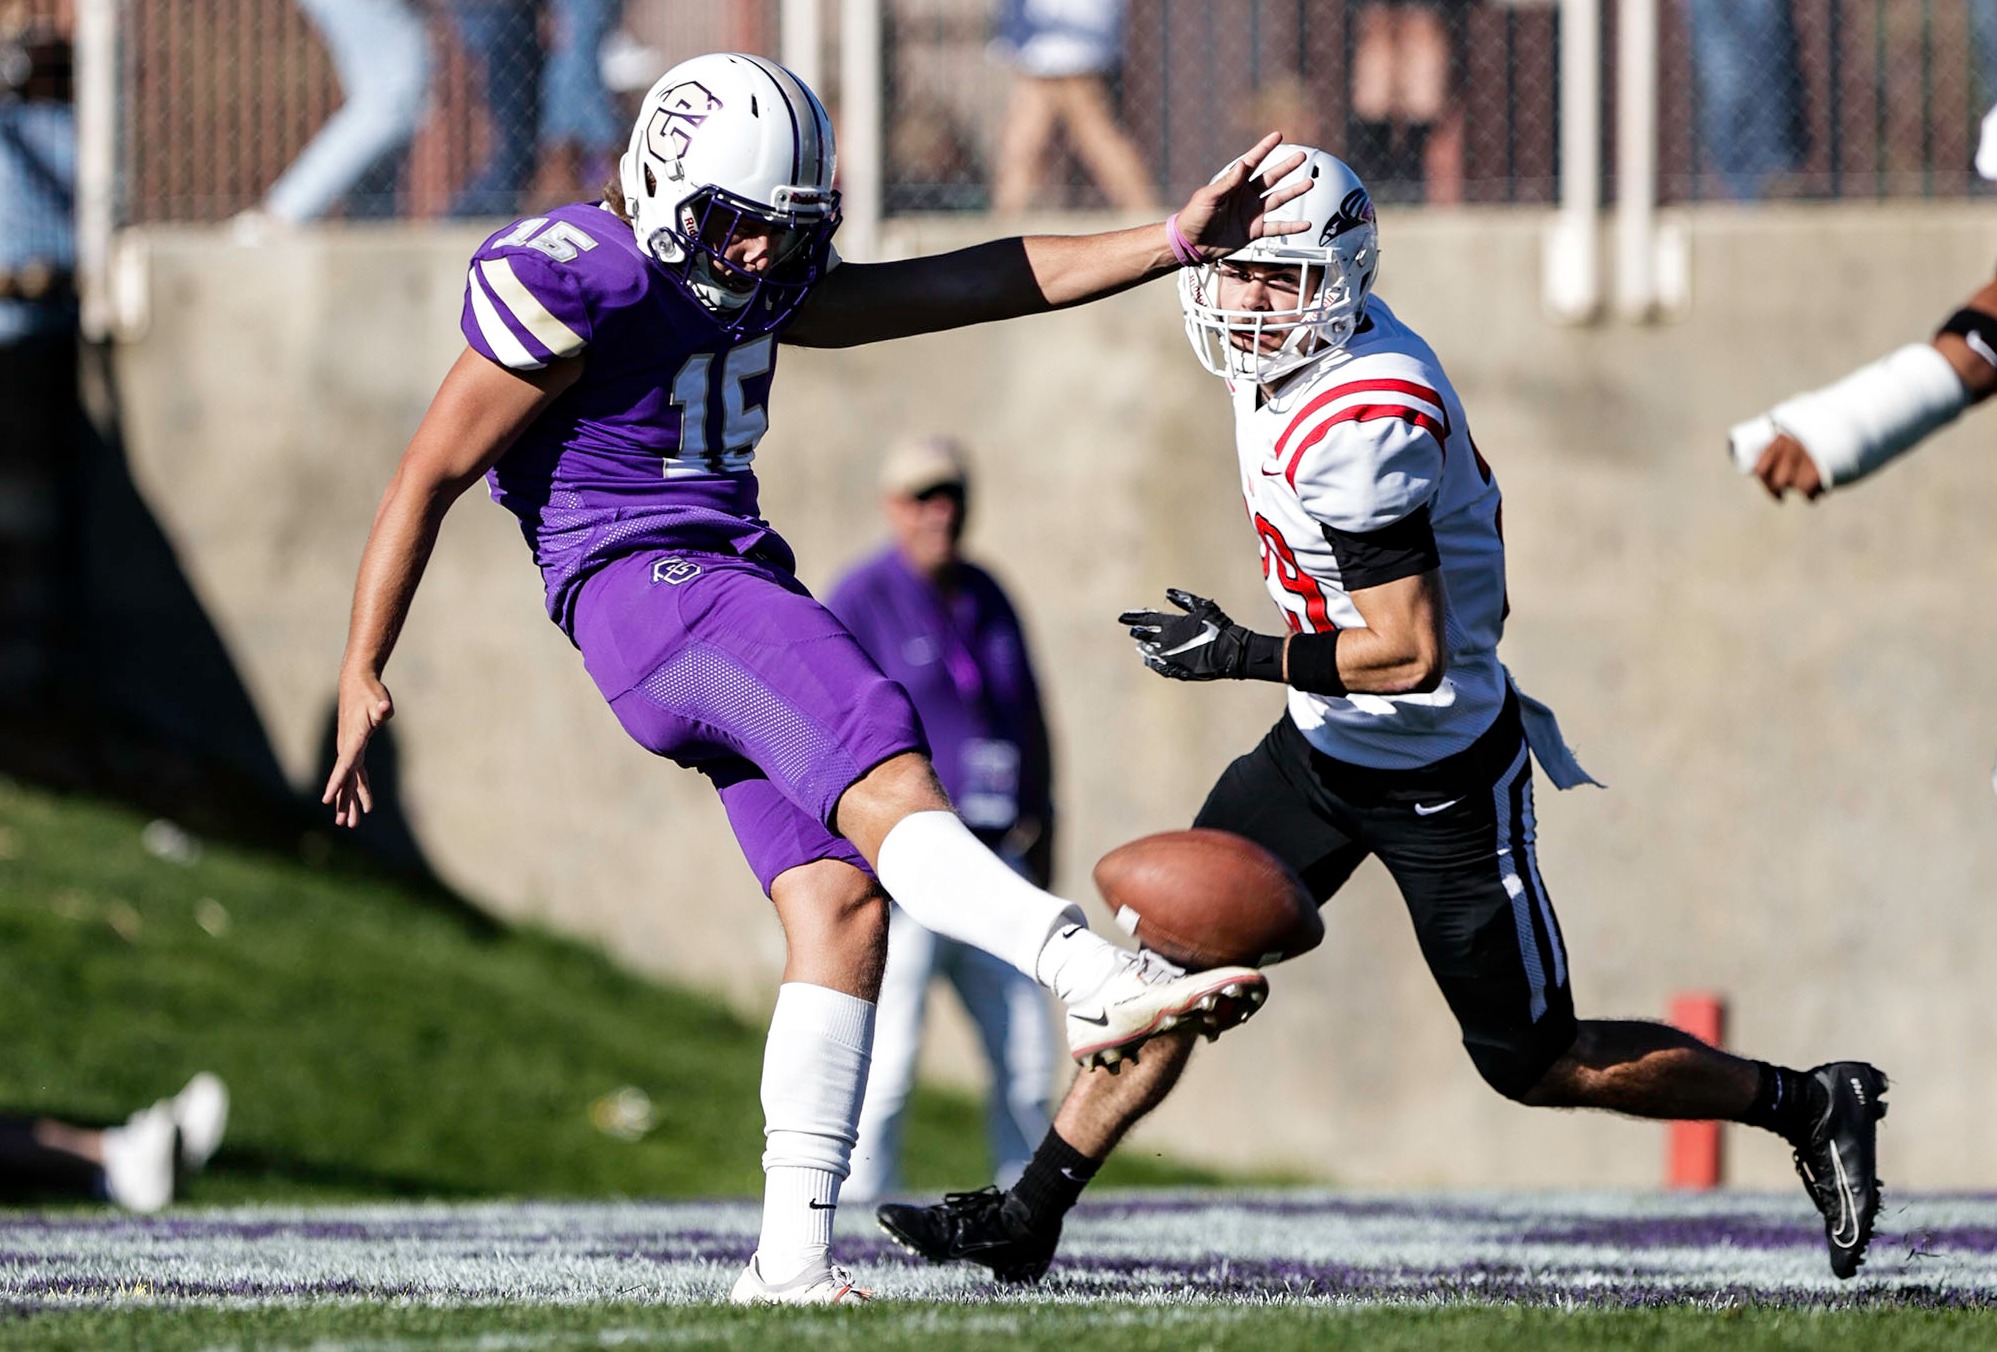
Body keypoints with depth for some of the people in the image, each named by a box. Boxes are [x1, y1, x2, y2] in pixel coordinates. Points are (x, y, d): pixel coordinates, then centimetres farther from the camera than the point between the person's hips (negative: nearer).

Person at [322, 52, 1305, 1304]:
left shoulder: (762, 282, 15)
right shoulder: (573, 286, -11)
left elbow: (971, 286, 17)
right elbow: (430, 476, -7)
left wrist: (1177, 241, 12)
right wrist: (362, 675, -5)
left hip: (744, 589, 9)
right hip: (643, 587, -9)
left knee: (841, 902, -4)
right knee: (884, 774, -27)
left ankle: (794, 1251, -5)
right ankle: (1100, 980, -46)